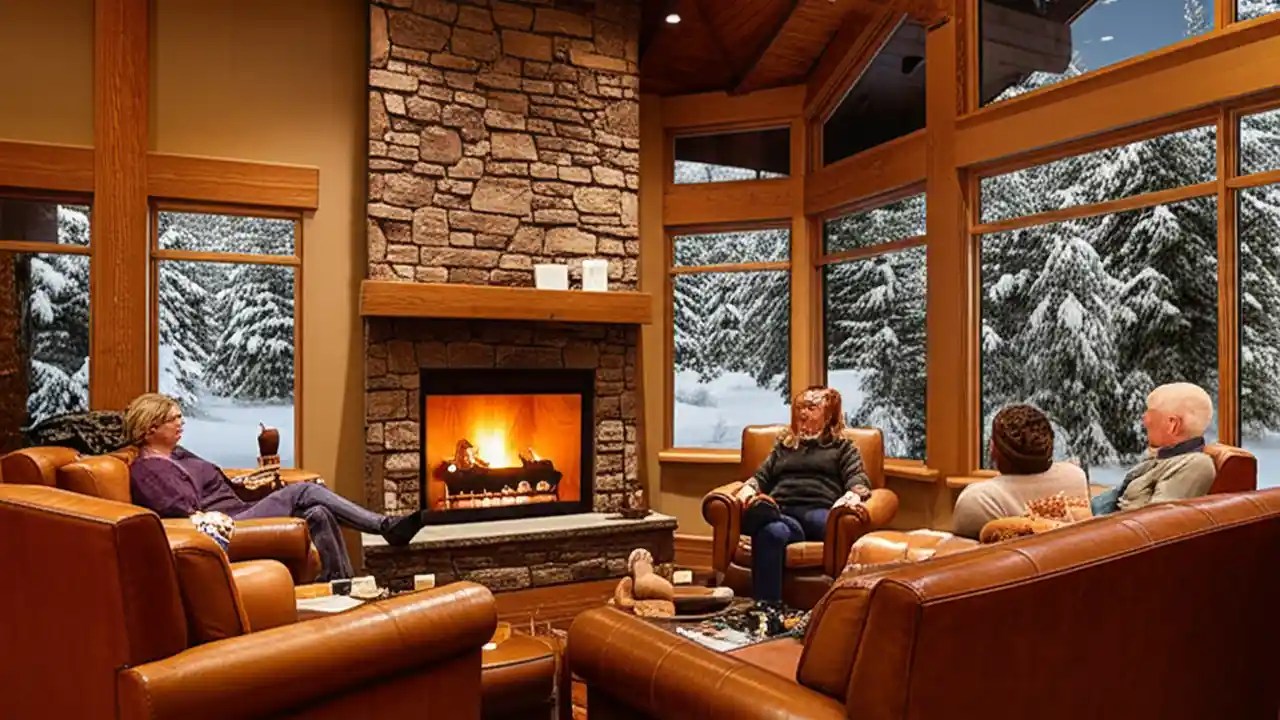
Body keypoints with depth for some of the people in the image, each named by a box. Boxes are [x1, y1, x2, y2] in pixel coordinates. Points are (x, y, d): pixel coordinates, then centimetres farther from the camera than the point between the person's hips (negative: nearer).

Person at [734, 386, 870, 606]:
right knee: (771, 532, -40)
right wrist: (749, 489, 1)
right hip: (780, 512, 1)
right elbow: (761, 477, 27)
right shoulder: (784, 443, 35)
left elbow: (858, 480, 10)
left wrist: (849, 499, -15)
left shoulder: (843, 446, 27)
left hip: (817, 512, 0)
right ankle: (765, 609, -50)